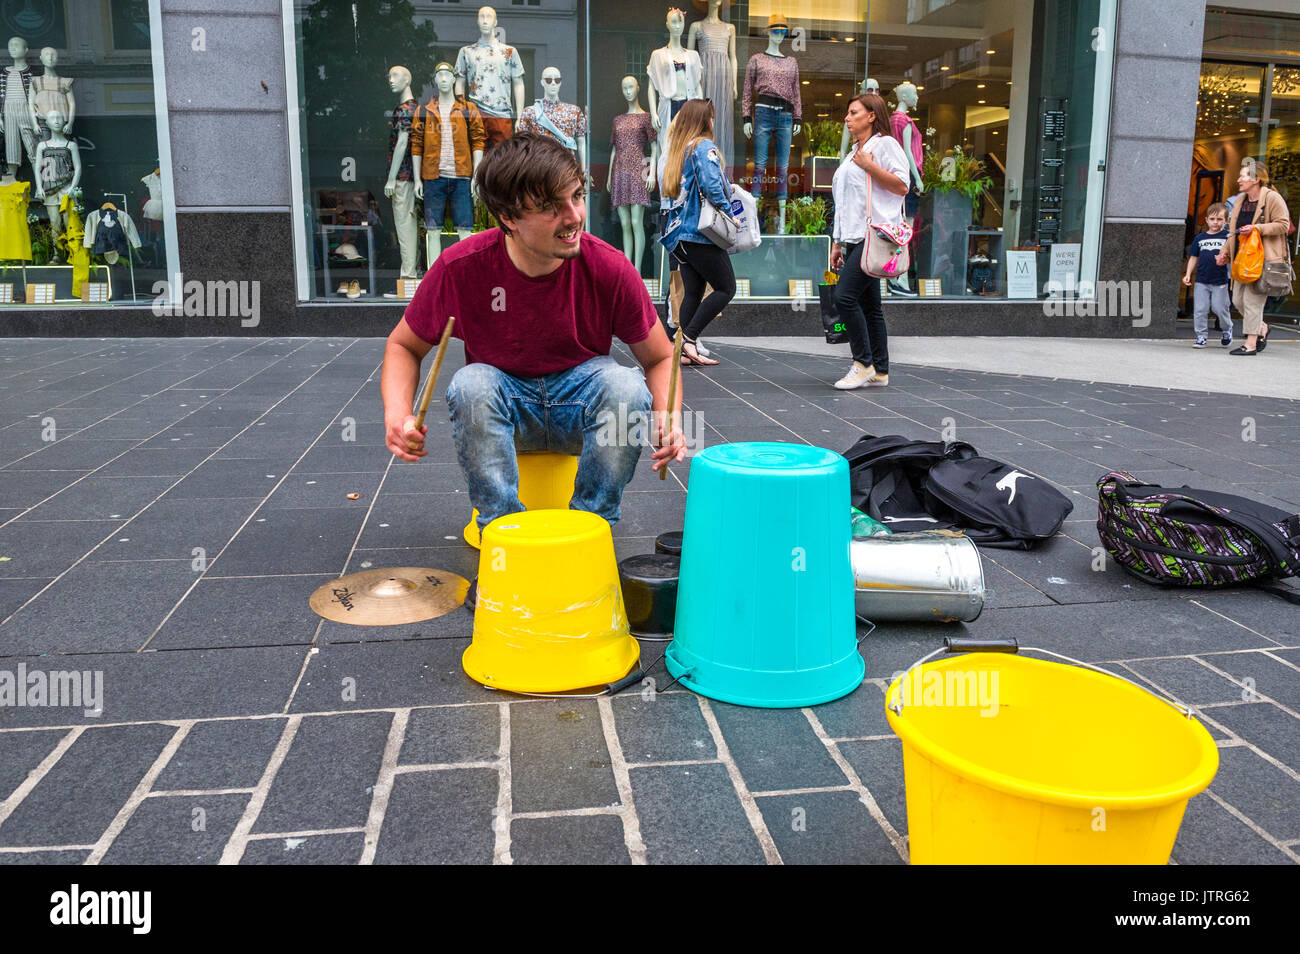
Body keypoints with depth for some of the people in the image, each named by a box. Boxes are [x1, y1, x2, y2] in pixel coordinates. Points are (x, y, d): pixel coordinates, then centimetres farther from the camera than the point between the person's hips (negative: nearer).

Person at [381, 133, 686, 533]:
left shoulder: (610, 268, -18)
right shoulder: (461, 267, -18)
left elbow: (660, 359, -6)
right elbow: (403, 345, -3)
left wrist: (670, 419, -28)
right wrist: (397, 414, -25)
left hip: (582, 406, 0)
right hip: (501, 406, 0)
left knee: (627, 385, -30)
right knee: (470, 385, -32)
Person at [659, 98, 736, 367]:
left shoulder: (677, 148, 17)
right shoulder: (704, 147, -8)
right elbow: (711, 185, -21)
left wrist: (727, 189, 19)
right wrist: (728, 212, -8)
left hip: (681, 233, 9)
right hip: (701, 233, -9)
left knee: (693, 291, 8)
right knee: (726, 287, -1)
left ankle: (686, 351, 3)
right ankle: (689, 337, -9)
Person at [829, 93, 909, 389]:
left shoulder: (885, 144, -1)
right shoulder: (852, 153, 25)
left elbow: (902, 186, -12)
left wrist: (869, 166, -14)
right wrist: (837, 242, 22)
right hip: (854, 239, 9)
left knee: (845, 297, -18)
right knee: (868, 305, 6)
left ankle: (863, 364, -9)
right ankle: (879, 372, 9)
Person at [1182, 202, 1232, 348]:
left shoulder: (1227, 236, 0)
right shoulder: (1200, 238, 9)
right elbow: (1194, 258, 13)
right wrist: (1188, 274, 6)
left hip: (1220, 281, -3)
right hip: (1202, 280, 3)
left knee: (1220, 308, -1)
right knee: (1200, 309, 1)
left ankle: (1227, 330, 24)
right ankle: (1201, 336, 10)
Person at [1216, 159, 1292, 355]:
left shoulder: (1272, 198, -8)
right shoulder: (1240, 202, 16)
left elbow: (1283, 225, -12)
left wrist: (1257, 228, -22)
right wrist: (1225, 252, 13)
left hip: (1264, 260, -8)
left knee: (1253, 300, -9)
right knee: (1238, 300, 9)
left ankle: (1251, 344, -4)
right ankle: (1262, 329, 31)